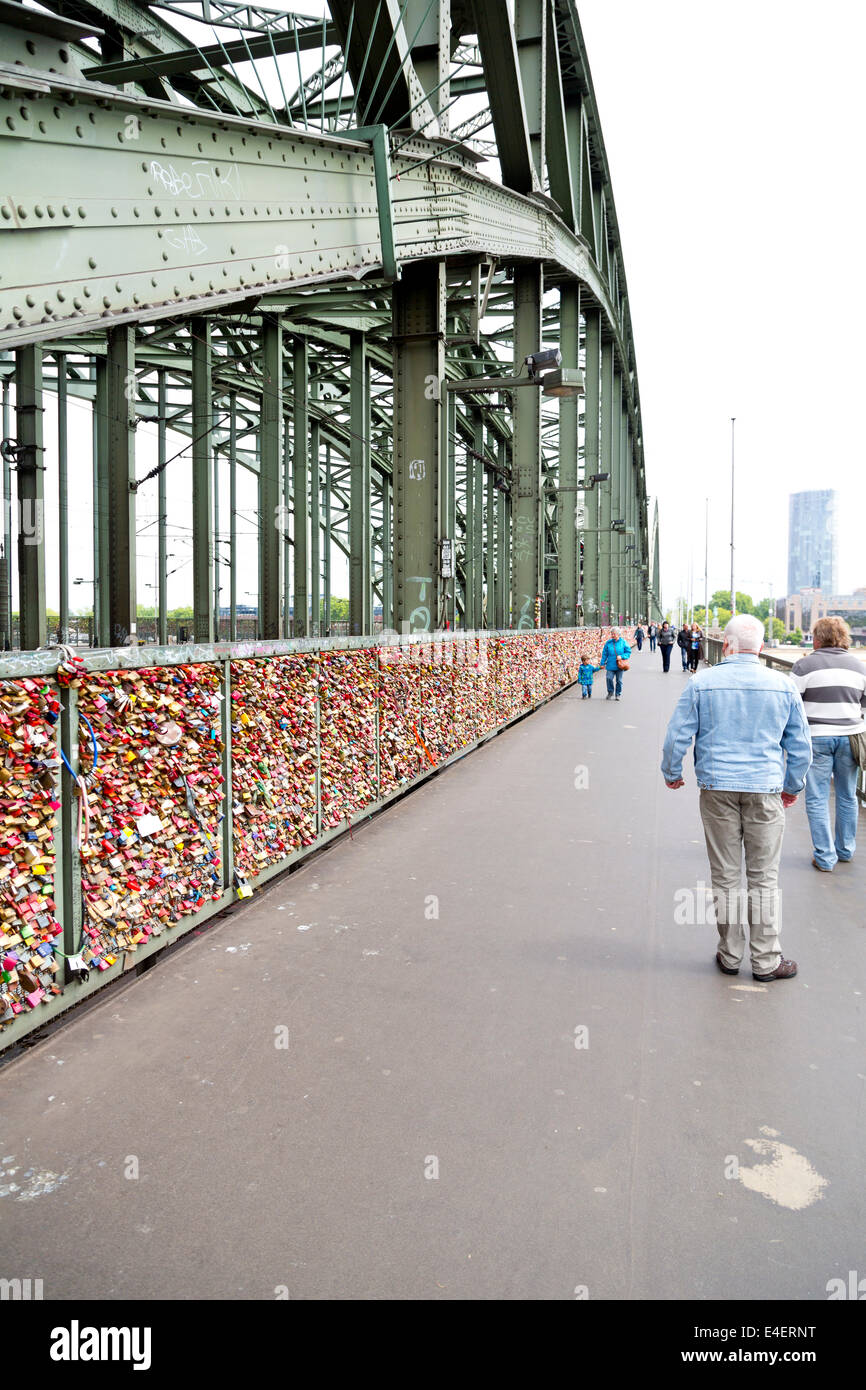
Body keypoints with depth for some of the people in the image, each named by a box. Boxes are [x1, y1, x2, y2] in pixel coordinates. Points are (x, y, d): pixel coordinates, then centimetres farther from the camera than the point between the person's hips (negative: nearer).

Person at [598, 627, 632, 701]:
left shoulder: (623, 642, -2)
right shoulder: (608, 642, 2)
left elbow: (628, 652, 2)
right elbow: (604, 654, 6)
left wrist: (622, 656, -14)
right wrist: (602, 663, 4)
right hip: (610, 665, 1)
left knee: (619, 680, 6)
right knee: (609, 678, -9)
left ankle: (618, 694, 22)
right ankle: (610, 692, 13)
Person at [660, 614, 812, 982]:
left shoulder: (701, 683, -4)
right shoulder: (784, 685, 0)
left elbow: (677, 736, -1)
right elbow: (800, 745, 7)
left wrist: (671, 774, 16)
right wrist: (793, 786, 21)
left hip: (717, 789, 0)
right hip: (765, 791, 0)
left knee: (724, 877, 9)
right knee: (763, 879, 7)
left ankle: (730, 955, 19)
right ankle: (766, 960, 14)